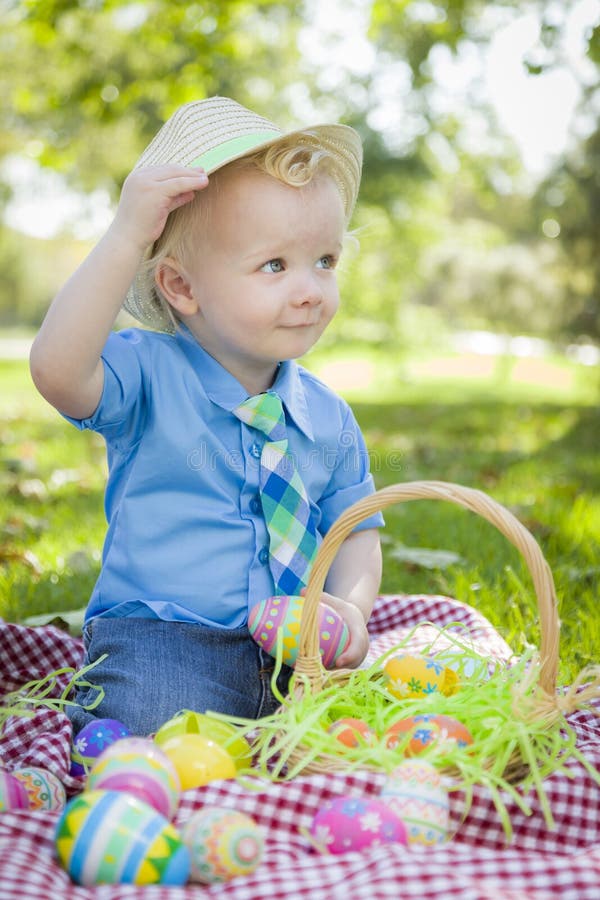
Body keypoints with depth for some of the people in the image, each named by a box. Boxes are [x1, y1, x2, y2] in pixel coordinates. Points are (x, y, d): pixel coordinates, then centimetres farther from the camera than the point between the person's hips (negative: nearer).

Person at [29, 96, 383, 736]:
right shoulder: (149, 375, -7)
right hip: (158, 640, -5)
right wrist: (127, 236, -30)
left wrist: (351, 603, -7)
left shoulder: (328, 418, 8)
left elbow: (355, 530, 15)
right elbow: (57, 369, -28)